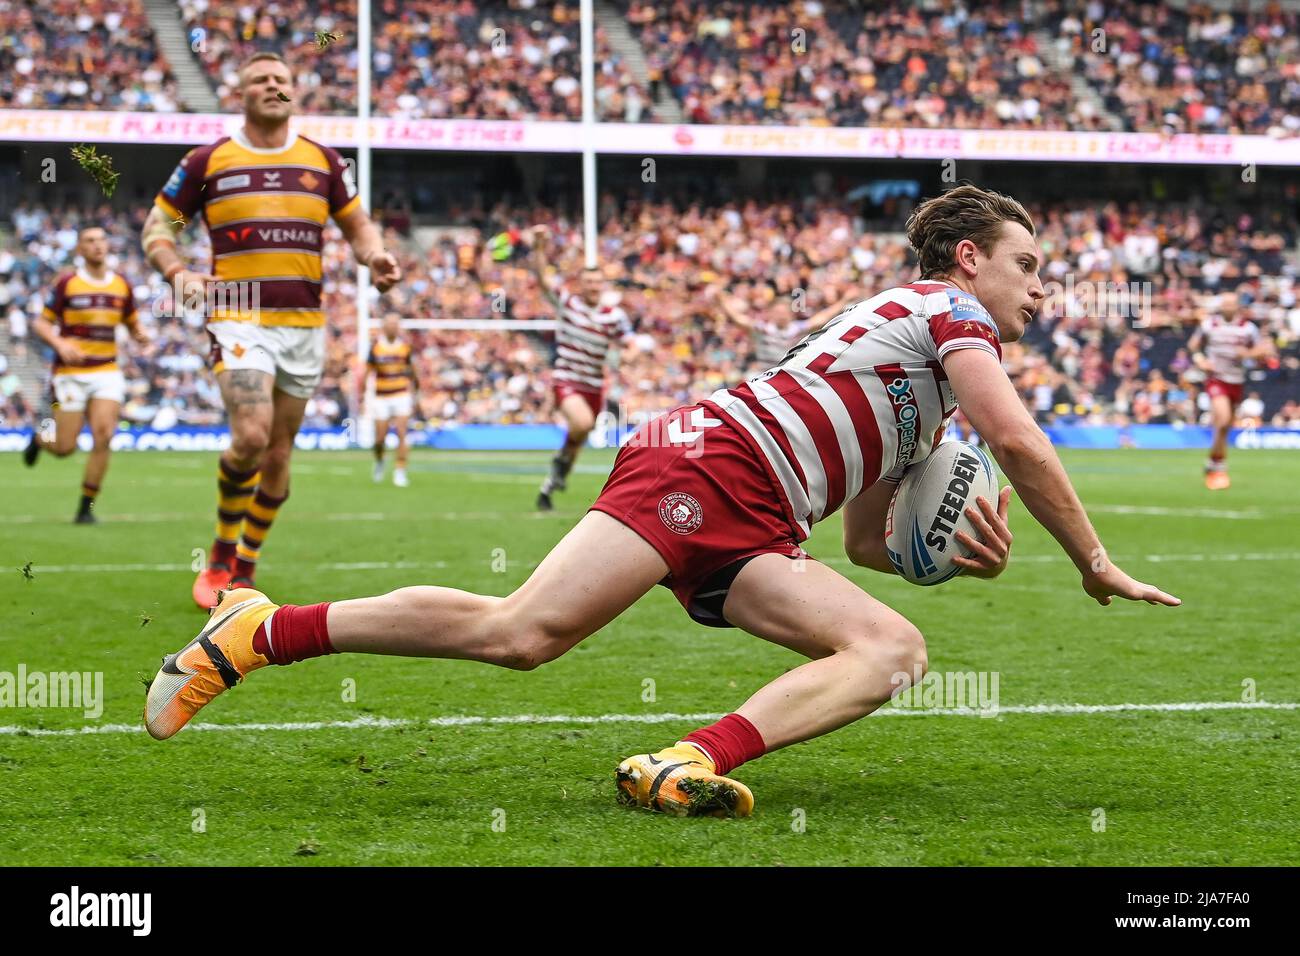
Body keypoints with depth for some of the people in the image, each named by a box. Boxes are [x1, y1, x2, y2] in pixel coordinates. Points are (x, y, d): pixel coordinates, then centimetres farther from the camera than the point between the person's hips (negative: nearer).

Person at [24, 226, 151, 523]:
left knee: (103, 437, -15)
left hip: (107, 373, 2)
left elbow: (132, 324, 19)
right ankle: (39, 438, 36)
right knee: (65, 448, -2)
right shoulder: (66, 284, -3)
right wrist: (60, 343, -20)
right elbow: (41, 323, -1)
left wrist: (141, 335, -4)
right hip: (71, 373, -2)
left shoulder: (122, 286, 8)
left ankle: (86, 508, -3)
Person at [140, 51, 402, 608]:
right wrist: (178, 274, -12)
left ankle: (245, 567, 23)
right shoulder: (207, 161, 2)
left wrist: (376, 257, -6)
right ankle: (221, 555, 0)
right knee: (251, 437, -22)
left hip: (303, 325, 4)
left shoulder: (323, 161, 8)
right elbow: (158, 226, 8)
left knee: (278, 454, 7)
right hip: (239, 319, -3)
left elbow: (357, 226, 17)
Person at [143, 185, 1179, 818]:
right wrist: (1096, 564, 6)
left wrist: (963, 551, 13)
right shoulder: (947, 310, 5)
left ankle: (691, 763, -30)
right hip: (717, 460, -10)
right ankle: (258, 632, -16)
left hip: (751, 534, 10)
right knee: (522, 629, -24)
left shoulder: (924, 406, 33)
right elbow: (1020, 445, -5)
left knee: (896, 650, -11)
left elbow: (868, 537, 33)